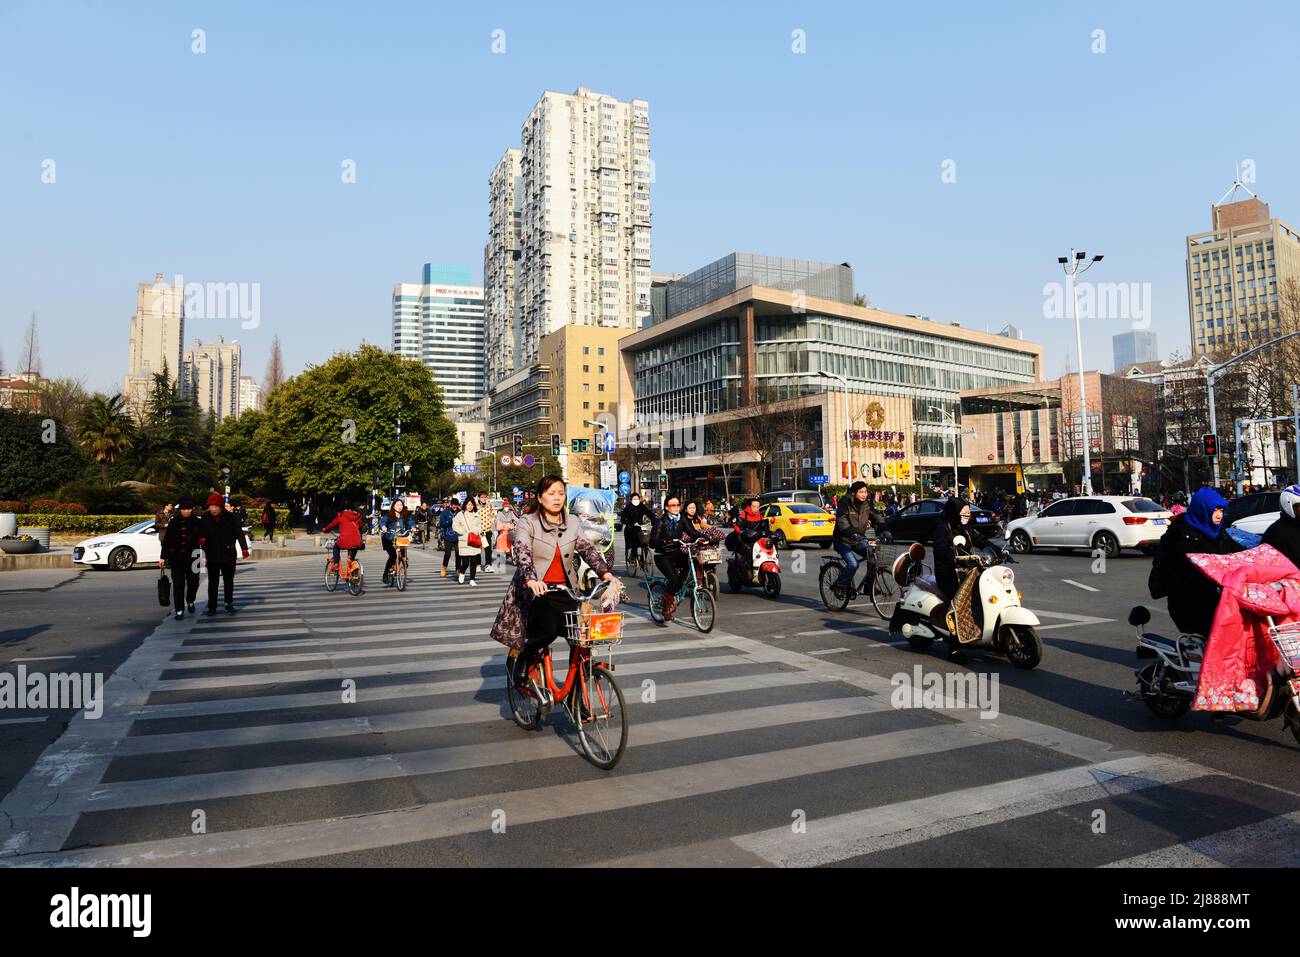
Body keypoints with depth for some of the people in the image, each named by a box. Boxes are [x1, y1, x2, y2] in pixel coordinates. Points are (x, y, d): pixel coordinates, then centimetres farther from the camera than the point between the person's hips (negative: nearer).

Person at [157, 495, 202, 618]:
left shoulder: (197, 522, 1)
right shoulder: (174, 522, -2)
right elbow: (166, 540, 2)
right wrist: (163, 557, -1)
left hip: (192, 557, 1)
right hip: (176, 558, -1)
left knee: (193, 582, 7)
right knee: (178, 584, 0)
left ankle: (190, 601, 35)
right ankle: (179, 610, 7)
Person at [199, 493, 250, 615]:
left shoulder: (231, 517, -9)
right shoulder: (205, 519, -3)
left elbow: (239, 533, -6)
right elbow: (201, 536, 4)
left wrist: (244, 548, -10)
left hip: (228, 555, -1)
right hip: (212, 556, 1)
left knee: (228, 581, 10)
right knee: (212, 582, 8)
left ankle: (229, 605, 20)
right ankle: (212, 606, 16)